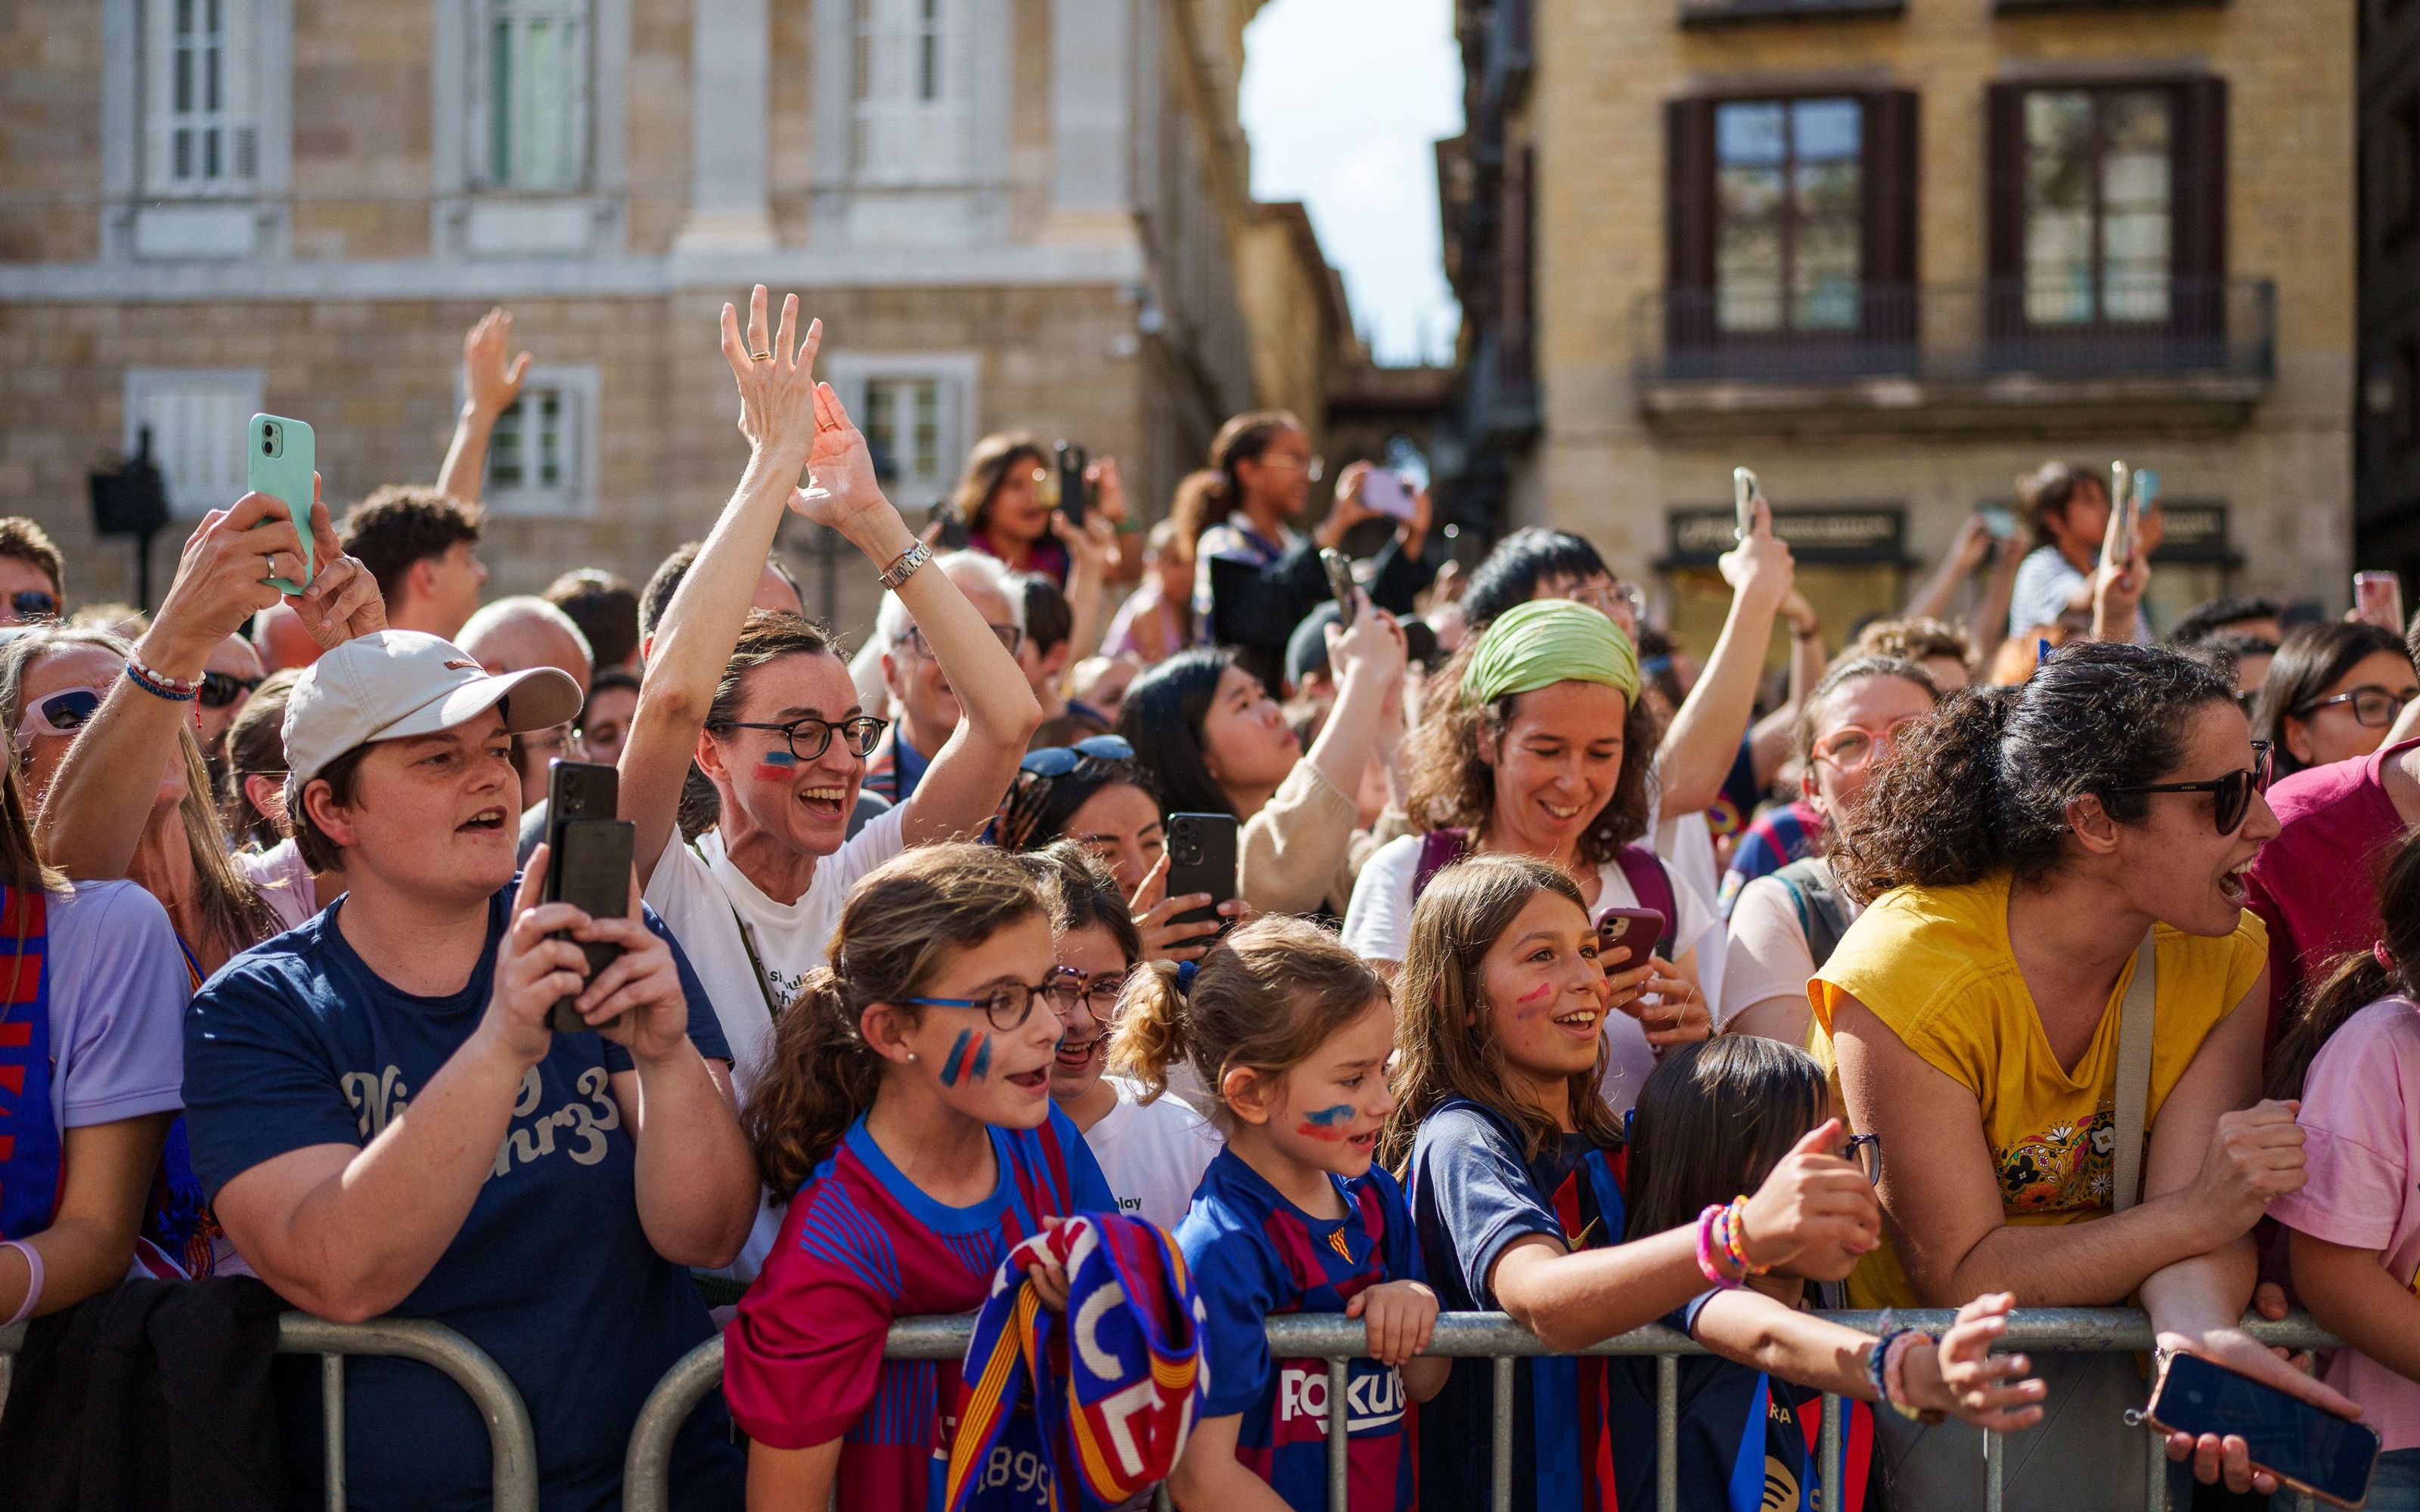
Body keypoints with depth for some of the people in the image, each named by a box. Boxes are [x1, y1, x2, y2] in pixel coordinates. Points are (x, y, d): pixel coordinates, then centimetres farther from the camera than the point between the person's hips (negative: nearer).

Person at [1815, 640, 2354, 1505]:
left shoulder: (2226, 957, -6)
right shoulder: (1907, 974, -22)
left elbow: (2194, 1202, -16)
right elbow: (1956, 1281, -19)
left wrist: (2198, 1328, -38)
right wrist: (2201, 1211, -26)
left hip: (2099, 1348, 4)